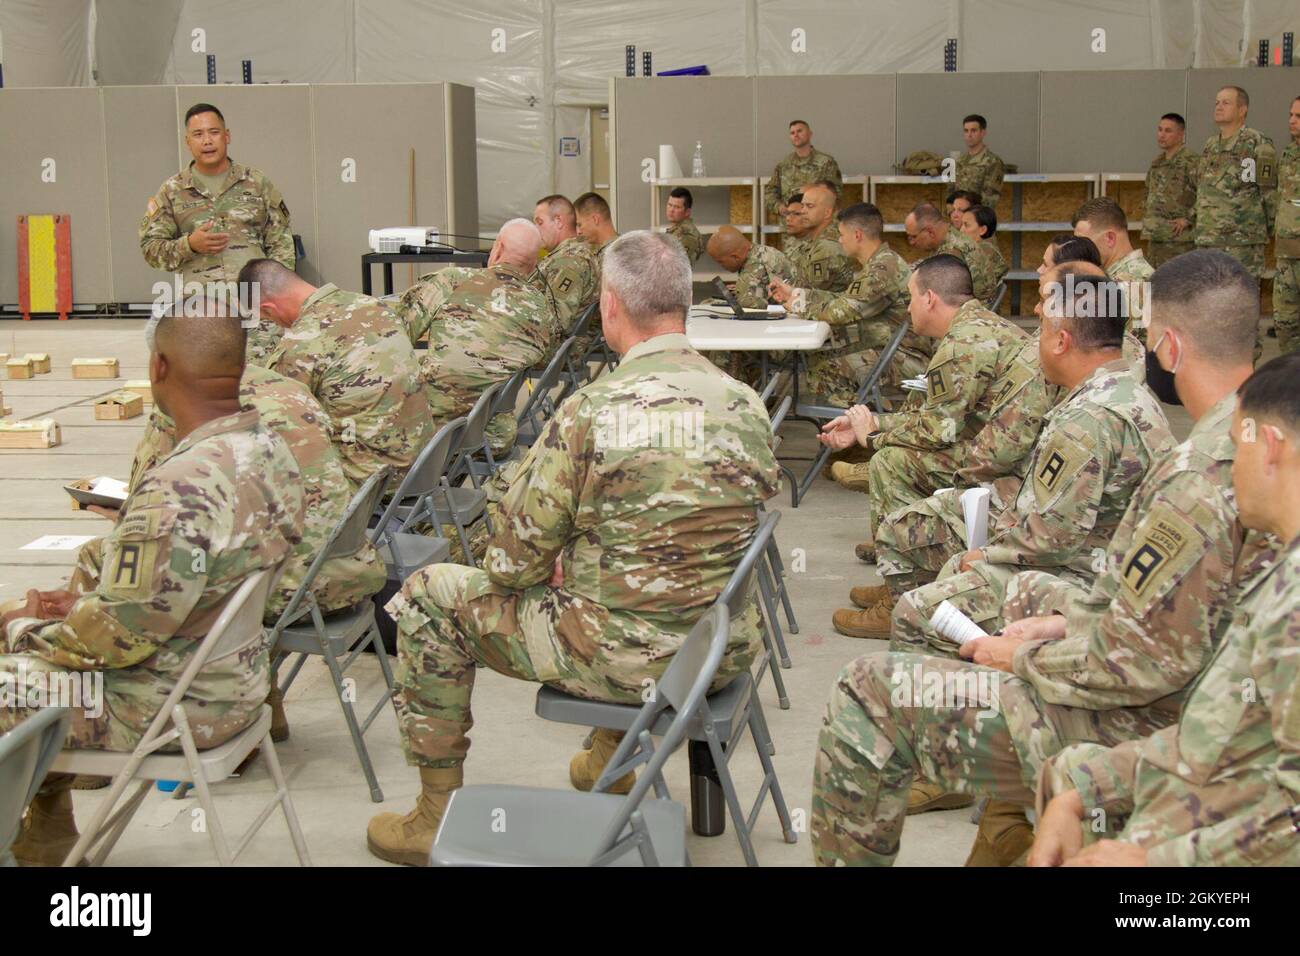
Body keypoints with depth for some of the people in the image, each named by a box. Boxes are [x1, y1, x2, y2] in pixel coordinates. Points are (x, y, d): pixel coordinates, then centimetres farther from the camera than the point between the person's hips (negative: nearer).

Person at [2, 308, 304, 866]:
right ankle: (47, 838, 36)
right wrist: (90, 596, 6)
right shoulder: (269, 449, -4)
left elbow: (118, 635, -24)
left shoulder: (177, 490, -32)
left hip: (170, 708, -9)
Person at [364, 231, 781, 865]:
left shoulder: (592, 413, -20)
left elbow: (515, 562, -13)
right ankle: (612, 756, 47)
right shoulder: (748, 406, -2)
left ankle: (439, 813, 20)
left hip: (622, 658, -6)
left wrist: (558, 569, 11)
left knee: (428, 598, 10)